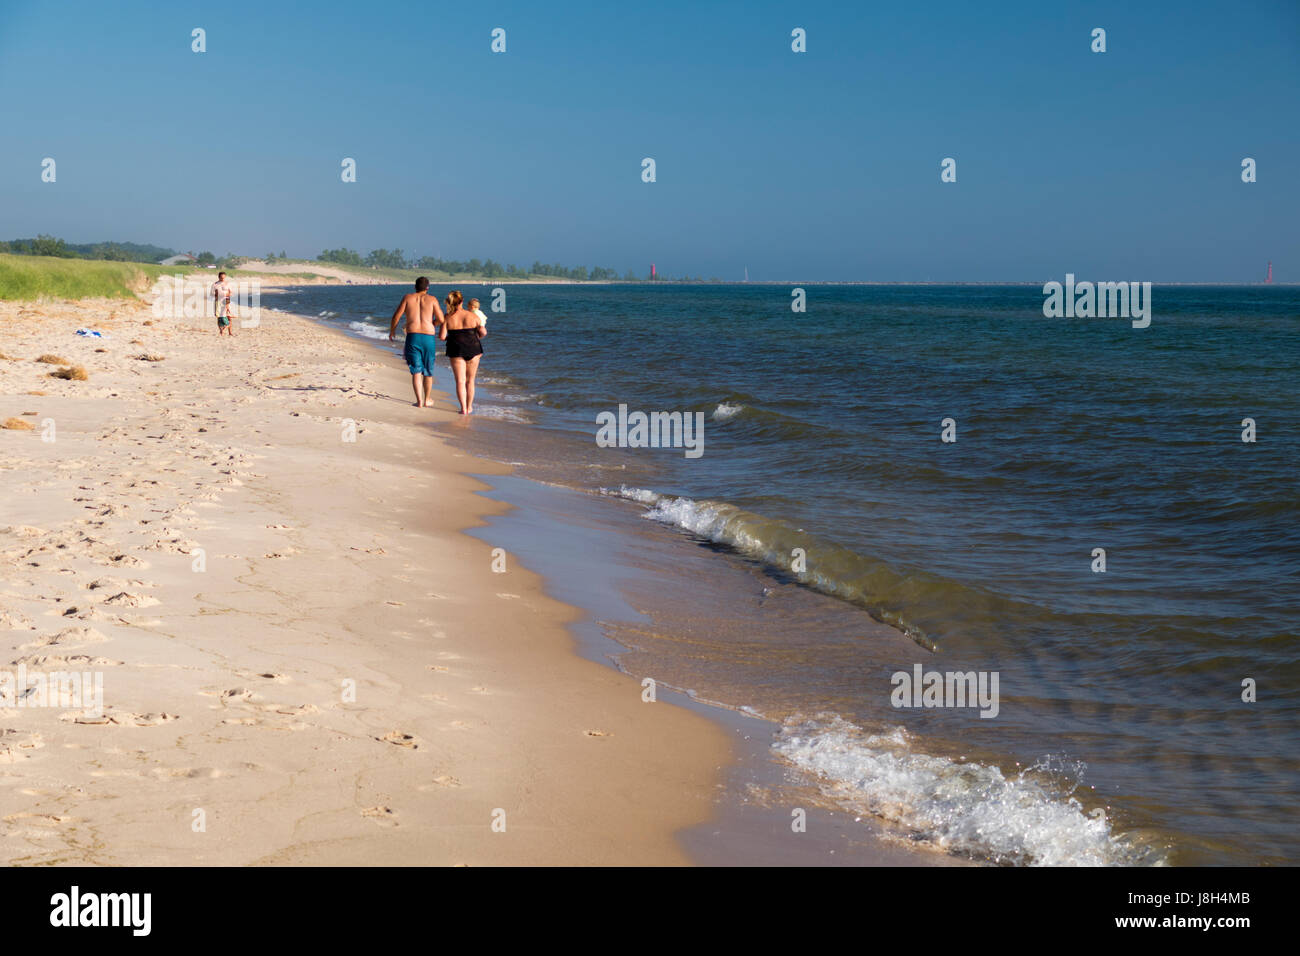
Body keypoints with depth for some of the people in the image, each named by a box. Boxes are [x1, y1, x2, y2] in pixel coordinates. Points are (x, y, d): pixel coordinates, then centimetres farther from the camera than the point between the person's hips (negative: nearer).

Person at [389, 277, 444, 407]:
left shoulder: (408, 297, 7)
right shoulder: (432, 299, 4)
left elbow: (396, 316, 5)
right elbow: (441, 319, 0)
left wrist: (392, 331, 20)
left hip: (412, 336, 0)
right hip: (429, 337, 0)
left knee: (416, 370, 1)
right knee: (428, 370, 14)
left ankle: (419, 401, -9)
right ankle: (427, 400, 25)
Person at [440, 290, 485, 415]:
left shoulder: (448, 318, -5)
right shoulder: (472, 316, -2)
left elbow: (442, 336, -9)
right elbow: (483, 332, -3)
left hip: (456, 351, -1)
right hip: (473, 349, 1)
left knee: (460, 381, 2)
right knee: (470, 380, 13)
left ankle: (463, 408, -5)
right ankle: (469, 408, 17)